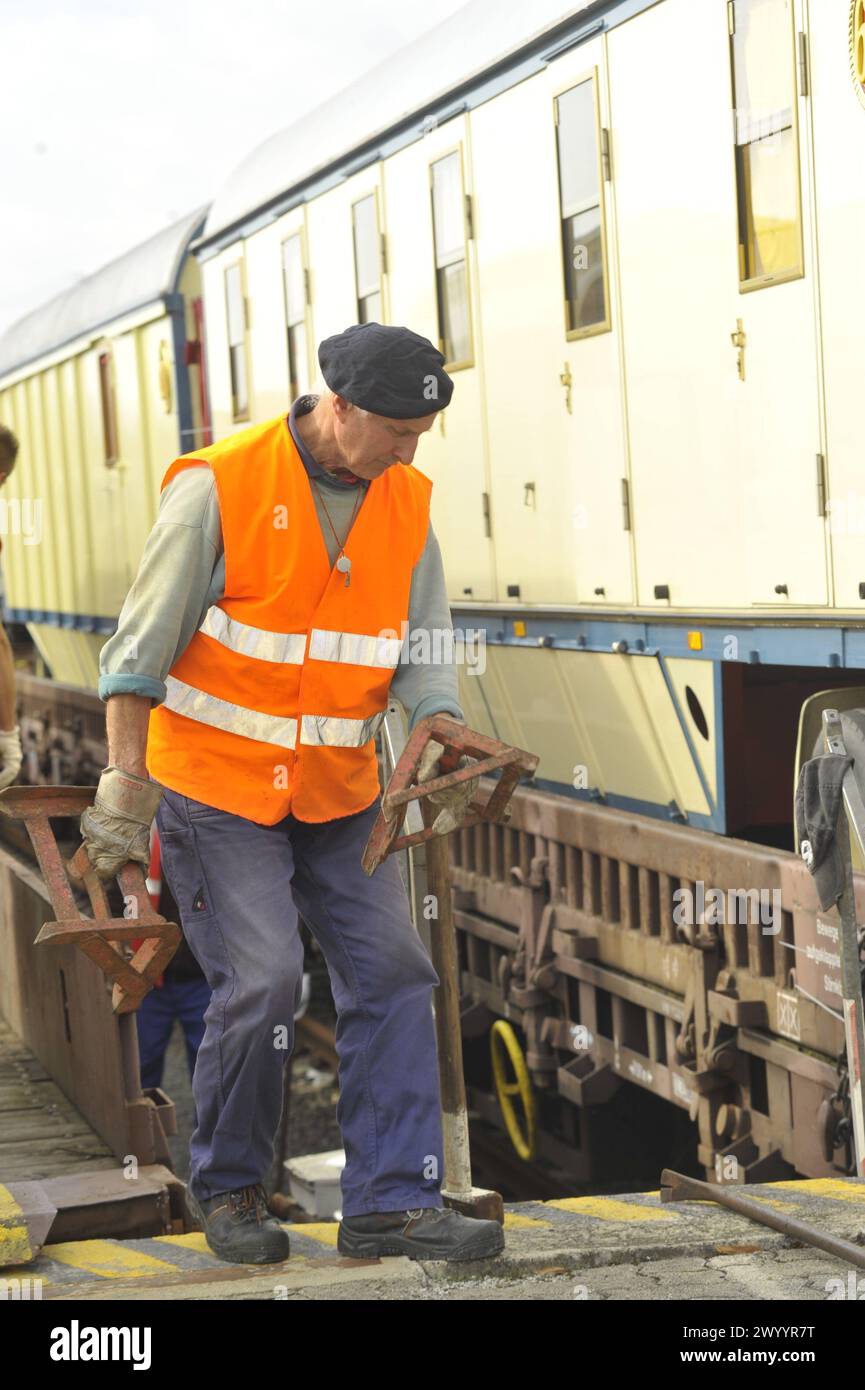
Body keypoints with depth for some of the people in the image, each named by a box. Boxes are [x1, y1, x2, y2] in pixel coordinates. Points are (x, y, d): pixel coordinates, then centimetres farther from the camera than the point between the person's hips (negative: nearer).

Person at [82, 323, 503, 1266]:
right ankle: (225, 1187, 11)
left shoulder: (405, 502, 0)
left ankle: (391, 1203, 2)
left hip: (337, 793, 6)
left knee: (391, 974, -4)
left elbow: (422, 648, 2)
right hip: (215, 783, -5)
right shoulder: (220, 486, -16)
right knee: (262, 982, -12)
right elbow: (141, 646, -12)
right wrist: (124, 787, -15)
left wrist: (439, 751, -17)